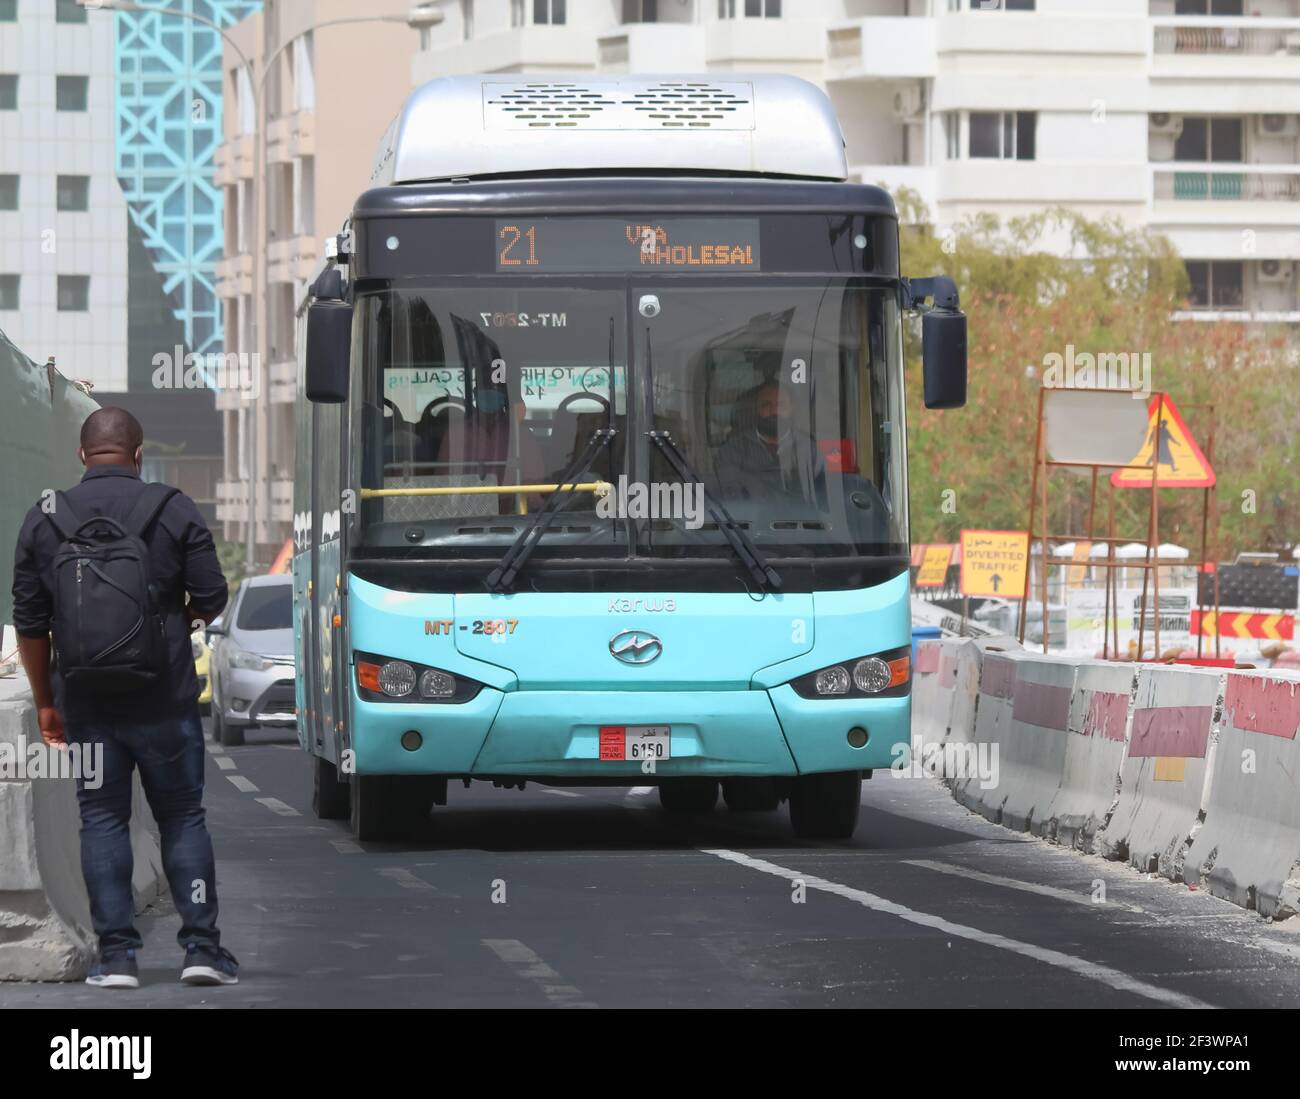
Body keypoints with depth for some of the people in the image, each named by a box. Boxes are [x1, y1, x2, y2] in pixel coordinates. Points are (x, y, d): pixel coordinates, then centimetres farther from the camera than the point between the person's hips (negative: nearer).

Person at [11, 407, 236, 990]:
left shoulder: (44, 521, 2)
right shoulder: (174, 510, -4)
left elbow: (29, 623, 4)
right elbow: (211, 600, -3)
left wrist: (45, 701, 13)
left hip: (85, 701, 1)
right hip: (164, 700, -1)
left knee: (102, 821, 6)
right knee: (182, 818, 7)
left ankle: (116, 955, 2)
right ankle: (201, 946, 4)